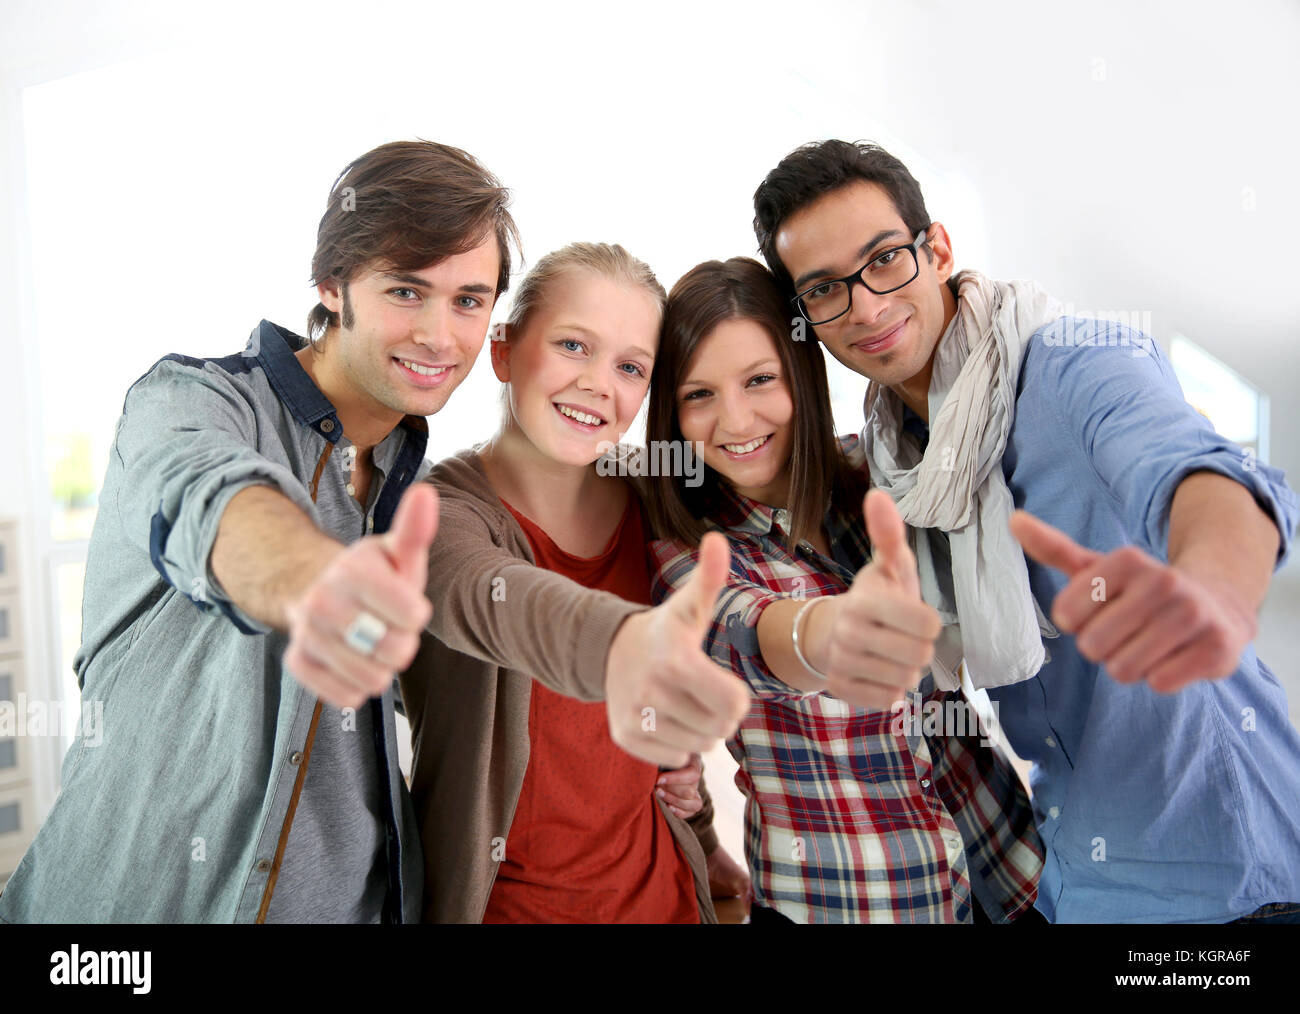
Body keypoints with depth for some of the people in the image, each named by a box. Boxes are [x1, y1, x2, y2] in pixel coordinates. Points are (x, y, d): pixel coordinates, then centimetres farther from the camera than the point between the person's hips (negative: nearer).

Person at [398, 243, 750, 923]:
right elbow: (483, 599, -40)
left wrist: (704, 845, 9)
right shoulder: (438, 506, -17)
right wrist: (621, 644, -59)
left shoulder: (648, 508, -4)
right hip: (496, 899, -3)